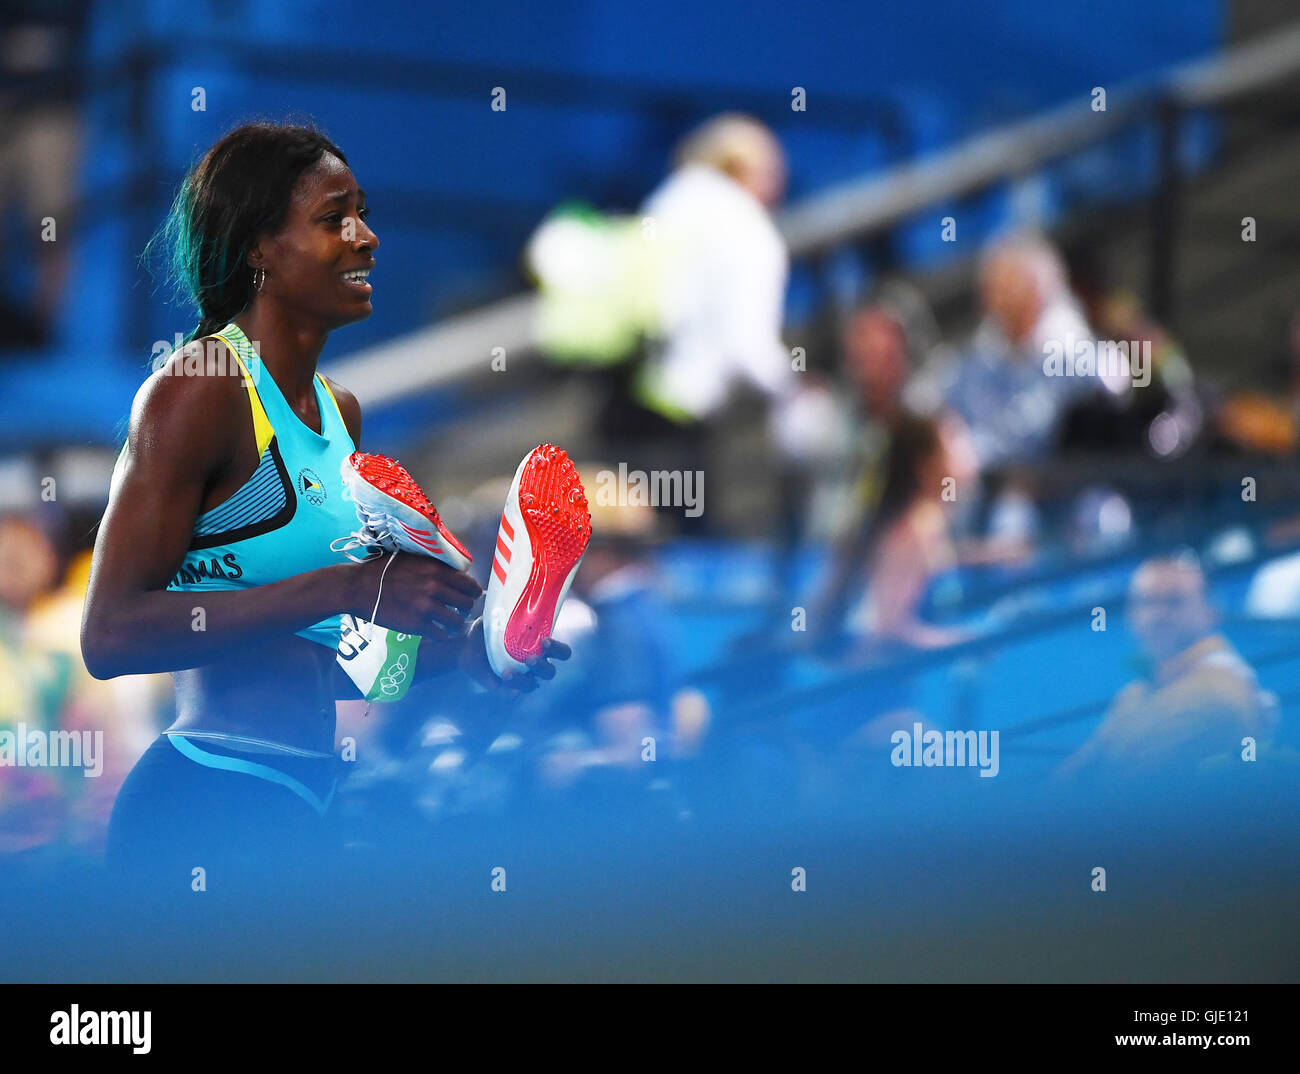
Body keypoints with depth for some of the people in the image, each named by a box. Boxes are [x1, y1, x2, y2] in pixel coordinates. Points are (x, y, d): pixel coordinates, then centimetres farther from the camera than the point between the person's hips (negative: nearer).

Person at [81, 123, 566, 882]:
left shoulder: (340, 410, 16)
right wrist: (346, 589, -23)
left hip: (304, 804, 8)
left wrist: (459, 650, 5)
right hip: (210, 809, -8)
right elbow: (112, 634, -20)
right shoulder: (199, 388, -10)